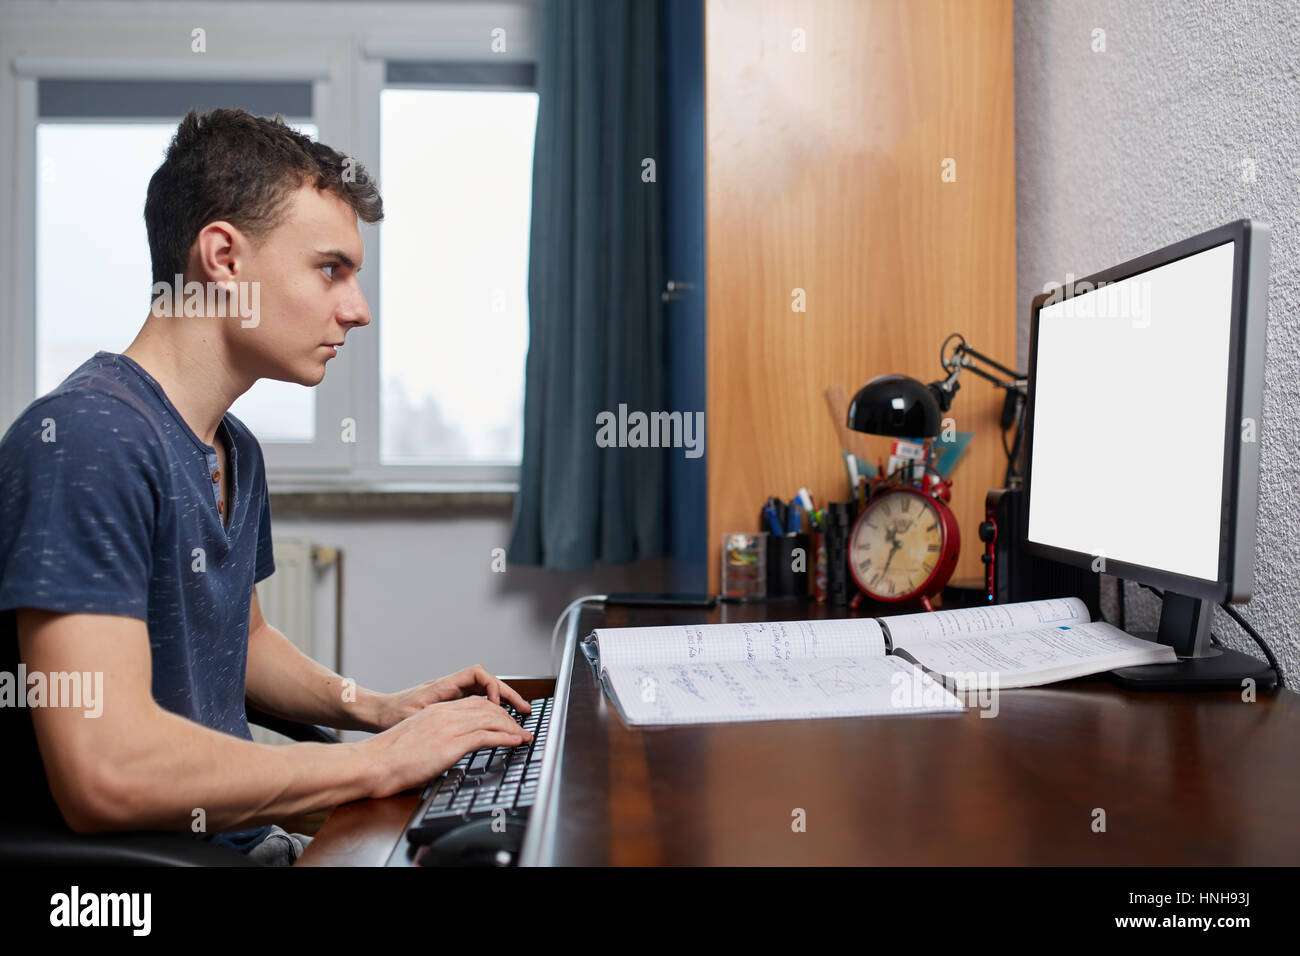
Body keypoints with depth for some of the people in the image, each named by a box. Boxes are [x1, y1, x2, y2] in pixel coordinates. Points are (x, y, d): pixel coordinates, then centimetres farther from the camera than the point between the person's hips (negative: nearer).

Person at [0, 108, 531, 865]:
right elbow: (106, 772, -29)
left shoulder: (237, 450, 8)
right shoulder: (85, 438, -22)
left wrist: (377, 708, 5)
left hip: (244, 835, 8)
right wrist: (379, 760, -20)